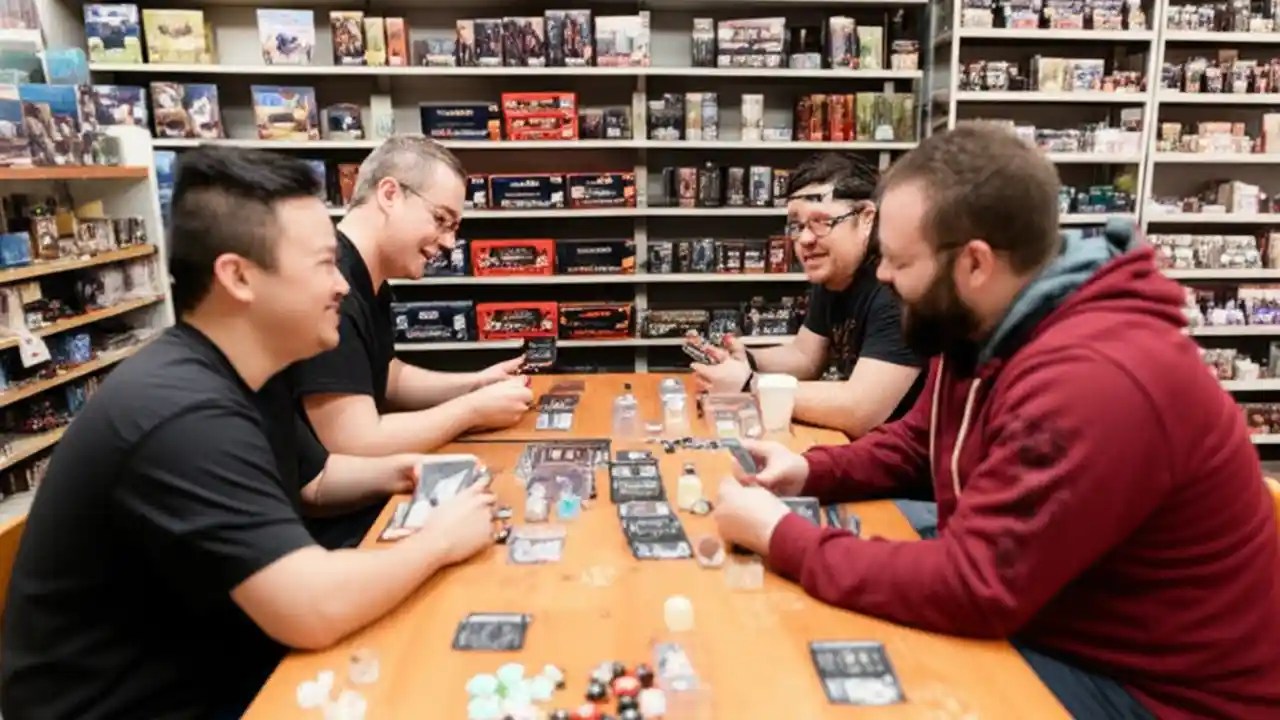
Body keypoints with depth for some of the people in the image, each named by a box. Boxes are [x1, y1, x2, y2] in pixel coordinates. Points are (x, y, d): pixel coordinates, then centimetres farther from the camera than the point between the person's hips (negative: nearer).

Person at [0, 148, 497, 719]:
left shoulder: (242, 379, 2)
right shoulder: (182, 413, -30)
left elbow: (305, 478, 19)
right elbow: (315, 611, -35)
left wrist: (393, 472, 1)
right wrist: (439, 541, -19)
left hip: (218, 669, 8)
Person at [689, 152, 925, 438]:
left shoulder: (897, 286, -26)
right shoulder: (830, 278, 2)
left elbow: (859, 412, -31)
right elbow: (805, 356, 13)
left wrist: (748, 385, -23)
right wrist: (748, 362, -7)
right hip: (853, 445, 7)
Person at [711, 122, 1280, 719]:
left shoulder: (1090, 381, -33)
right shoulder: (979, 328, -2)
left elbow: (973, 586, -34)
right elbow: (915, 443, 13)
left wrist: (777, 535, -25)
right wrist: (810, 472, -5)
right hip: (1048, 620, 8)